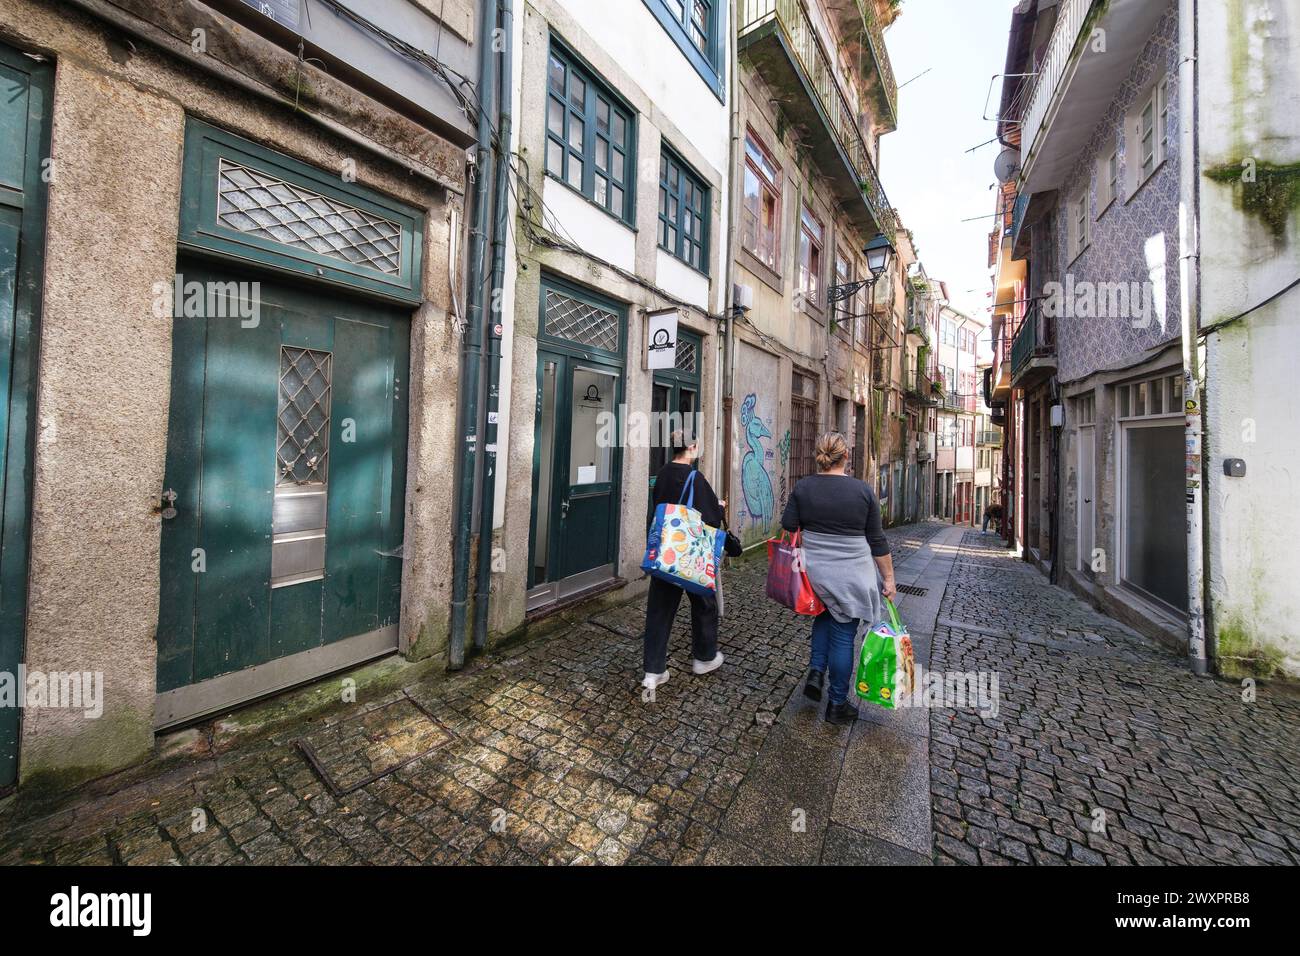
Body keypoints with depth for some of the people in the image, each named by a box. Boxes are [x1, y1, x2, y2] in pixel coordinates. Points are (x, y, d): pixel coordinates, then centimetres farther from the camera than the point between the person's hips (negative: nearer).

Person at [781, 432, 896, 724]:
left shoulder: (803, 487, -4)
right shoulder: (863, 490, -7)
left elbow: (788, 530, -2)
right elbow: (877, 541, -2)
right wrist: (888, 577, 6)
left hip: (814, 570, 2)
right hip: (849, 574, -2)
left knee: (825, 615, 28)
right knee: (843, 635, 9)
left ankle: (816, 671, 17)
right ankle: (837, 704, 22)